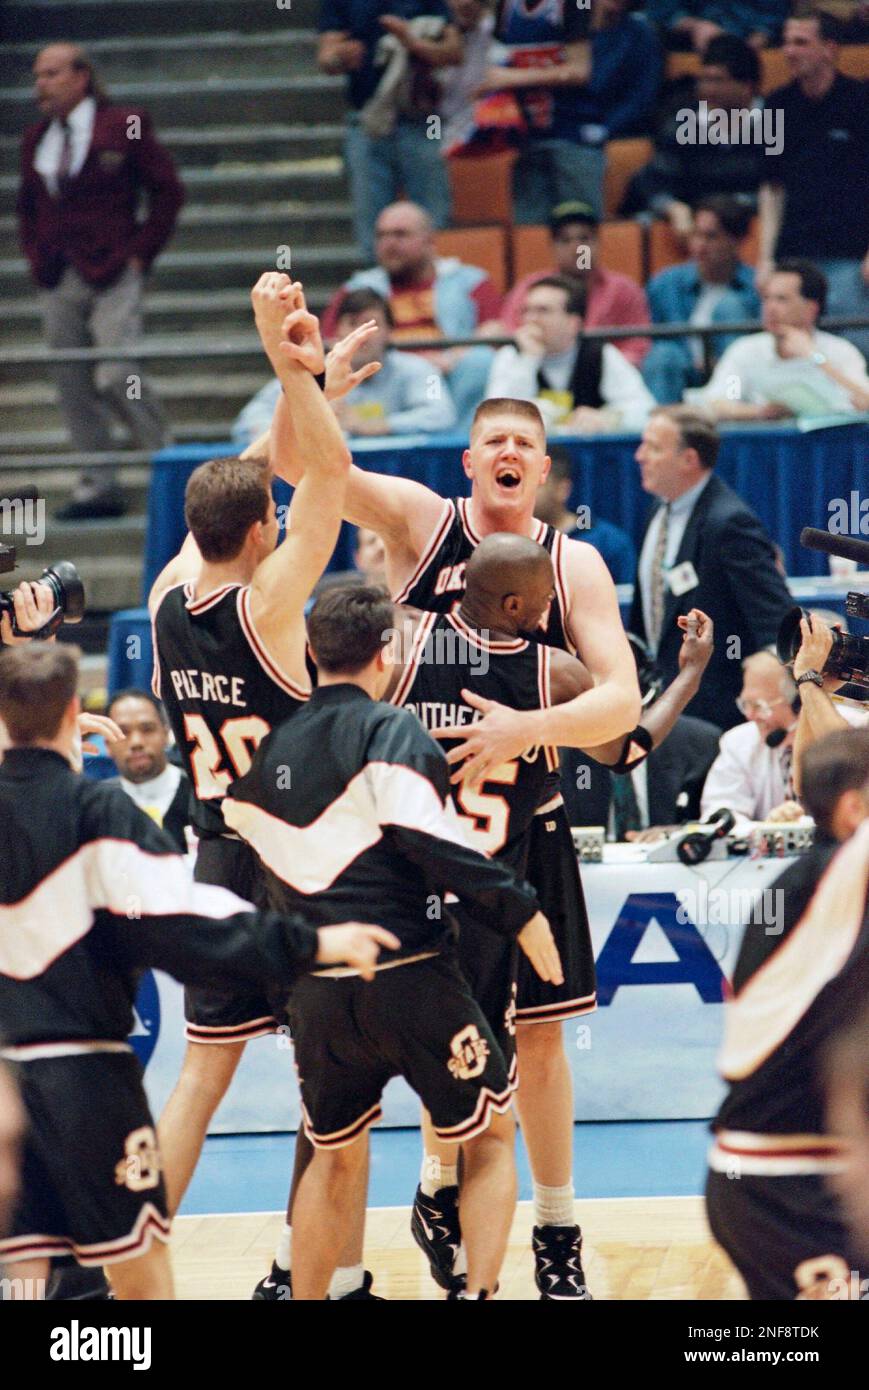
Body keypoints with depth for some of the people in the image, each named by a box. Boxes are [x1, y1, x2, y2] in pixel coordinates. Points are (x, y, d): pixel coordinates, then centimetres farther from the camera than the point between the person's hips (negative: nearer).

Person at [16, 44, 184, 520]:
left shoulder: (123, 128, -4)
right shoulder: (36, 140, 12)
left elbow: (167, 191, -2)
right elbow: (27, 207, 23)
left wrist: (140, 253, -6)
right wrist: (36, 257, 10)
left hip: (112, 275, -6)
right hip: (57, 282, 6)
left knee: (116, 378, -16)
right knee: (73, 387, 4)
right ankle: (98, 487, 10)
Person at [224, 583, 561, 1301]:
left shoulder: (270, 749, 12)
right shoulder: (391, 730, -6)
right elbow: (424, 834, -18)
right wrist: (519, 907, -15)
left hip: (317, 991, 5)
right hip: (409, 974, -5)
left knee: (336, 1156, 23)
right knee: (491, 1137, 11)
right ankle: (479, 1290, -1)